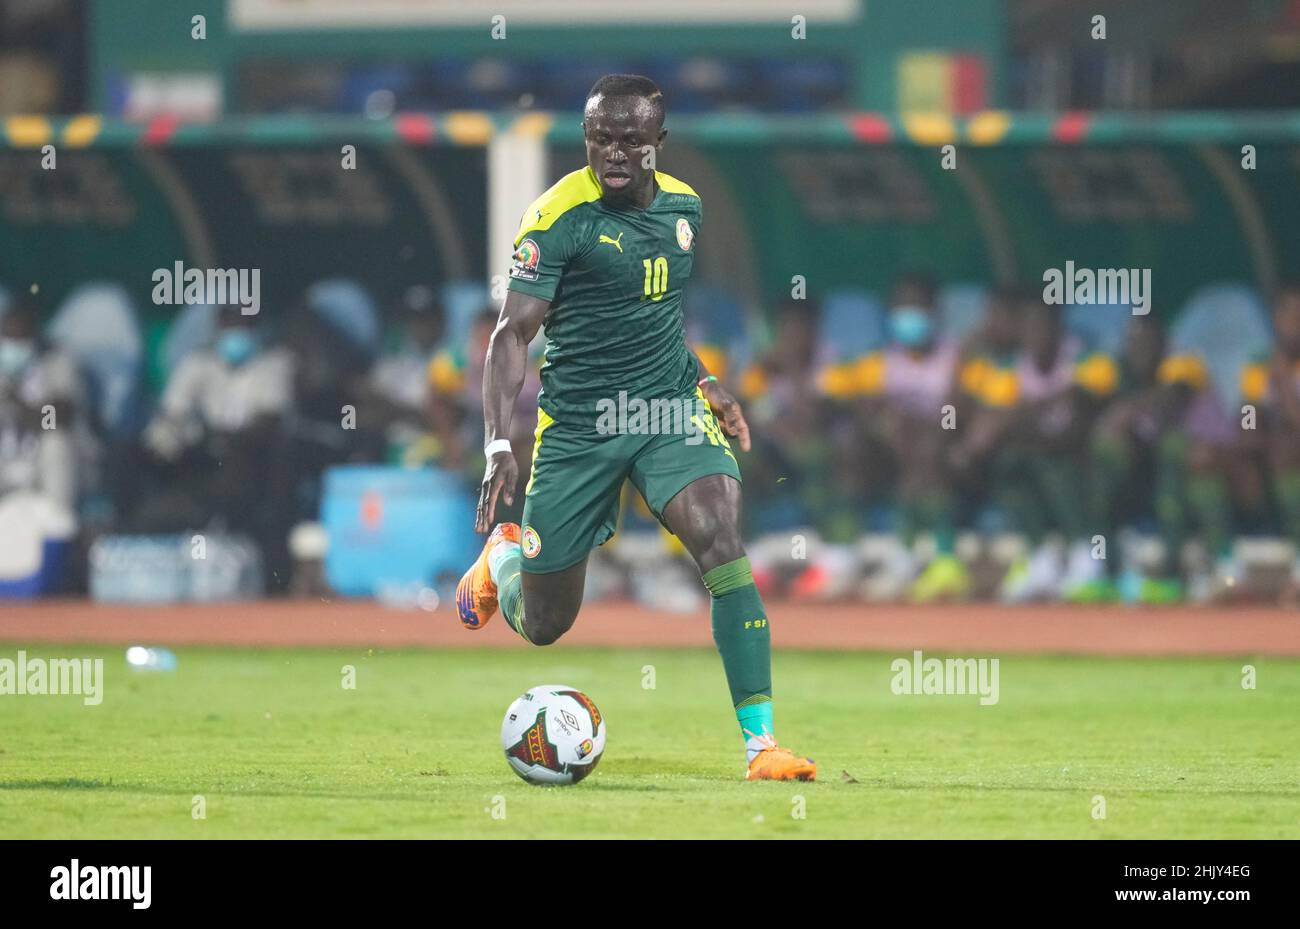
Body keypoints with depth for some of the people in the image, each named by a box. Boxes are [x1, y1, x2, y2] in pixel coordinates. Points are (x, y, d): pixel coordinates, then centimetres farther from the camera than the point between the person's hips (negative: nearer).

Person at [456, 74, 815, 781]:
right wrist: (498, 444, -26)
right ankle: (502, 556, 45)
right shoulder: (560, 217, -13)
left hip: (670, 411, 3)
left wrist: (705, 382, 15)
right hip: (576, 424, -3)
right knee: (543, 625, 6)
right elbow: (513, 332, -16)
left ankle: (761, 742, -24)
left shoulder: (683, 206, 5)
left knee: (721, 542, -24)